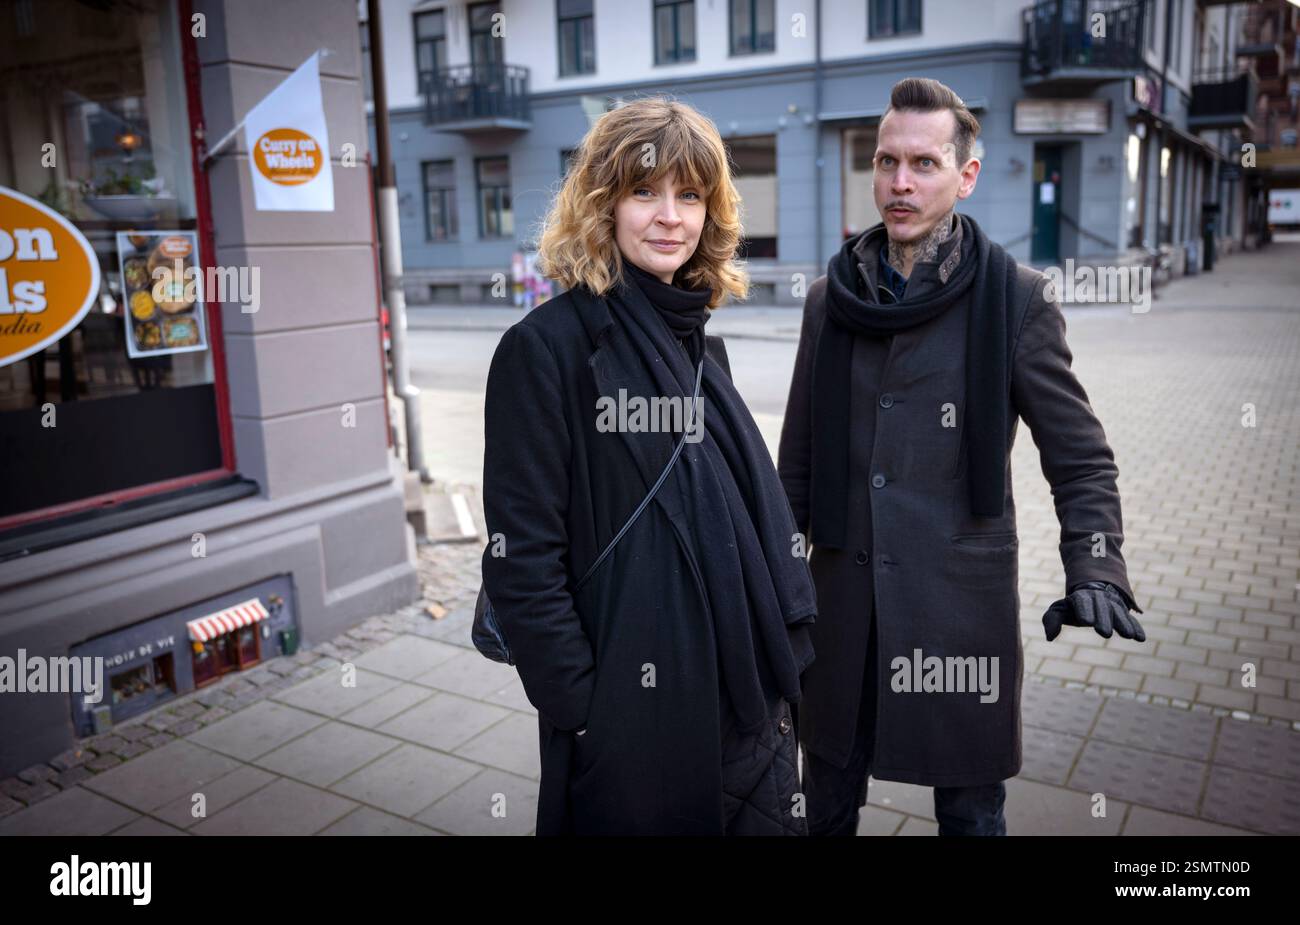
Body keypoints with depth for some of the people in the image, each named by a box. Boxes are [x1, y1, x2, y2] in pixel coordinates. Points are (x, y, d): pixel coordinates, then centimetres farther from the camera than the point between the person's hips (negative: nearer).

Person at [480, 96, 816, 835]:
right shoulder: (548, 346, -13)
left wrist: (785, 651, 10)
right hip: (634, 717, -6)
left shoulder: (699, 343, 8)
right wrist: (583, 710, -16)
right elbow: (522, 558, -15)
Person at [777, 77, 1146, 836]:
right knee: (828, 803, 17)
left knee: (970, 809, 13)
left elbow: (1081, 461, -3)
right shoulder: (831, 299, 4)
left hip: (963, 602, -3)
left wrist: (1095, 574, -17)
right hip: (844, 600, 3)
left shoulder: (1017, 301, -6)